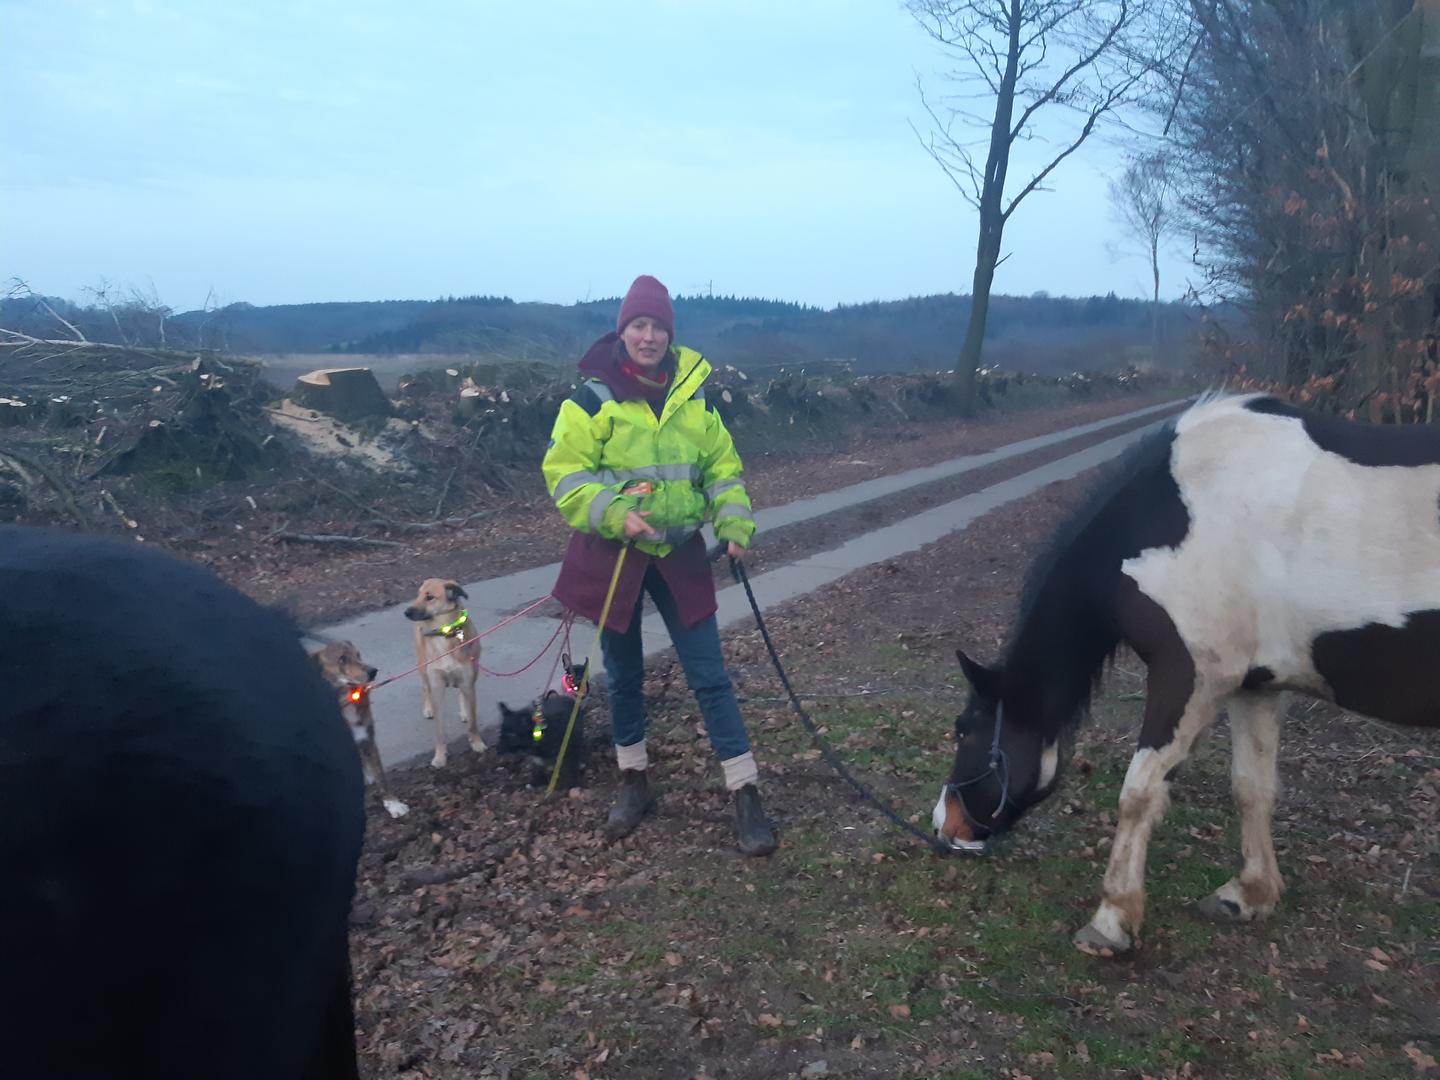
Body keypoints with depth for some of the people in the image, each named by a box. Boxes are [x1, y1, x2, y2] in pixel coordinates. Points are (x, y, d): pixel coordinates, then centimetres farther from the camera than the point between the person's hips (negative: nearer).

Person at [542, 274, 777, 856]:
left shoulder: (693, 396, 2)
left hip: (680, 553, 1)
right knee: (623, 674, 12)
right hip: (613, 553, -1)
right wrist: (614, 514, -23)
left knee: (710, 676, 1)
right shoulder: (592, 397, -8)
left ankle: (746, 796, 9)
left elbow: (722, 467, 9)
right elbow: (565, 475, -10)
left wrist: (734, 526, -5)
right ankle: (634, 782, 31)